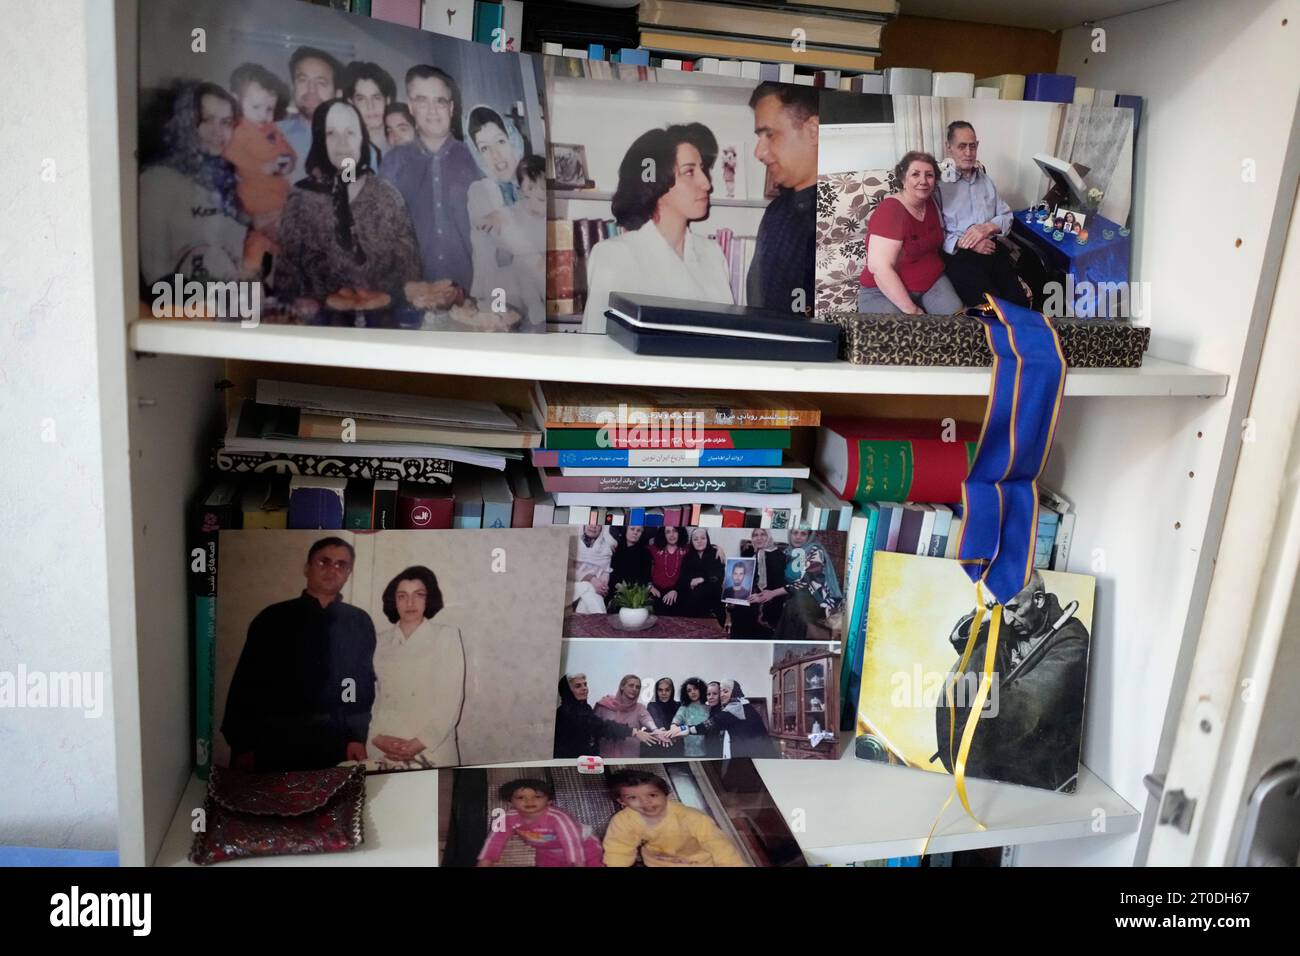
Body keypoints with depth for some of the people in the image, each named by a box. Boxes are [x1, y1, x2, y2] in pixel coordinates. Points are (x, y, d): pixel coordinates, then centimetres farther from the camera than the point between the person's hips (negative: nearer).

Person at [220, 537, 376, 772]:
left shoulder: (360, 623, 8)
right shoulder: (273, 618, 5)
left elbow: (365, 683, 6)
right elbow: (246, 682, 3)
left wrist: (358, 737, -4)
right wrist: (242, 746, -4)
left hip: (334, 748, 1)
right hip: (274, 743, -1)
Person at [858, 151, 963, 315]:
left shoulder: (930, 202, 3)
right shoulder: (891, 210, -20)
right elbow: (879, 268, -29)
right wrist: (911, 310, -27)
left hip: (932, 283, 7)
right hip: (885, 291, -6)